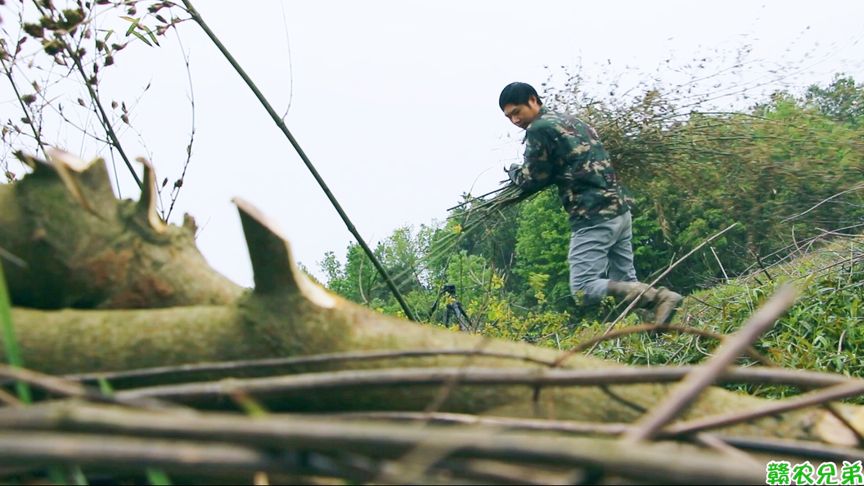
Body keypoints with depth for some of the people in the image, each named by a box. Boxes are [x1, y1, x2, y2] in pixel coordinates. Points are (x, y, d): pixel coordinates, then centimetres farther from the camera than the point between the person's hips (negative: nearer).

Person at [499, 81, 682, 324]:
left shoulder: (539, 129, -5)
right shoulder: (571, 120, 22)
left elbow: (531, 180, -1)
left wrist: (513, 170, 19)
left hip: (593, 217, -9)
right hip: (619, 210, 9)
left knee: (584, 289, -10)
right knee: (624, 284, 12)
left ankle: (656, 297, -16)